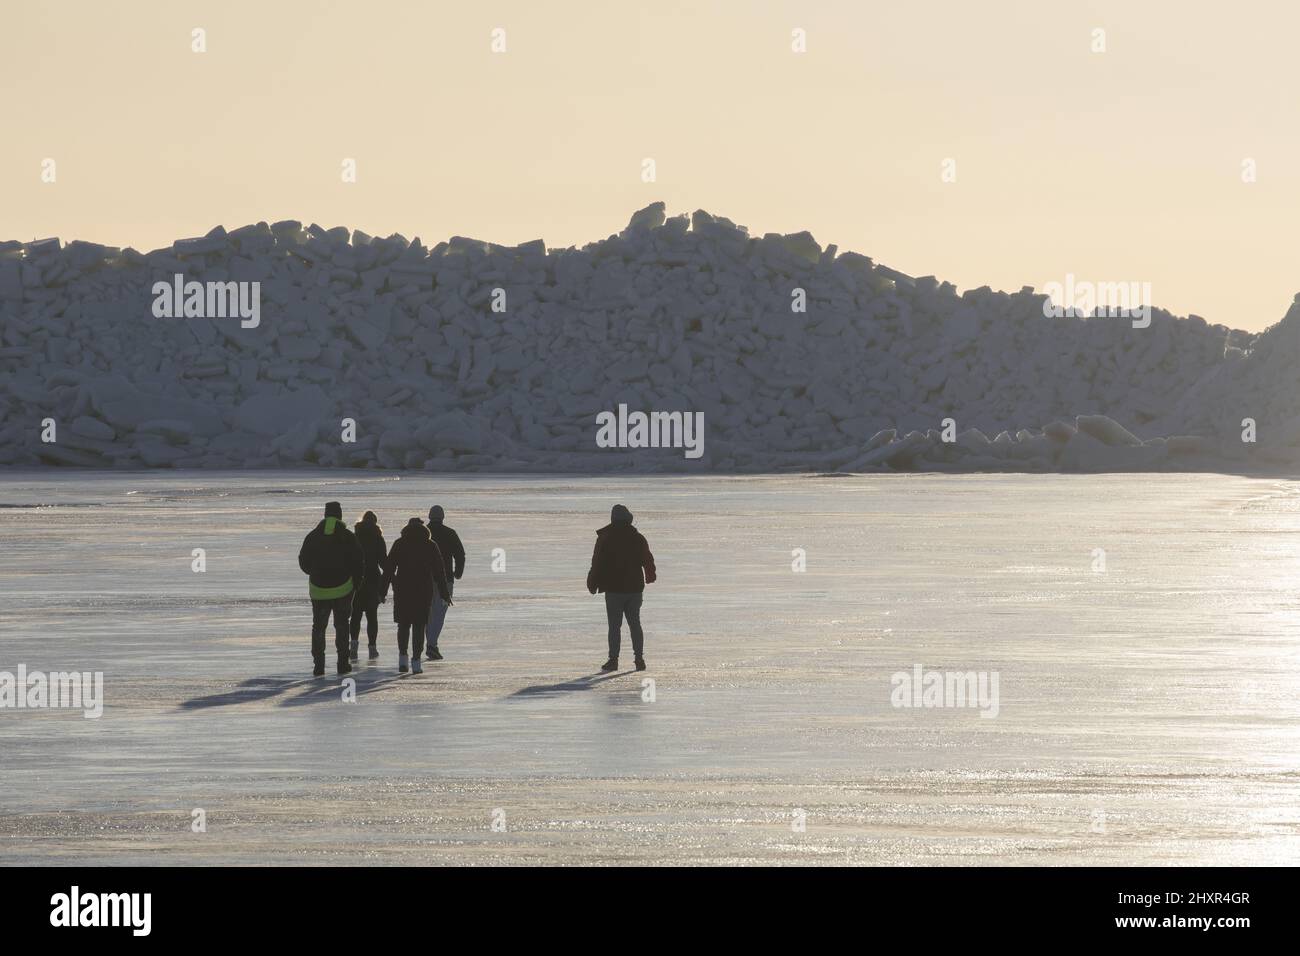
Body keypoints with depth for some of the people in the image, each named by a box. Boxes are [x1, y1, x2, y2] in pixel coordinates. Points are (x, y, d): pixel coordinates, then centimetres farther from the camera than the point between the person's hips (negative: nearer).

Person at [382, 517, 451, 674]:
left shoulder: (399, 544, 2)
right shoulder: (430, 545, 3)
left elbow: (388, 568, 0)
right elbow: (439, 571, 4)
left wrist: (383, 592, 4)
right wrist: (445, 594, 9)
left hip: (402, 590, 0)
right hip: (424, 591, 0)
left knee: (403, 625, 12)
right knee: (419, 626, 3)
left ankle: (403, 656, -2)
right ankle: (416, 660, -3)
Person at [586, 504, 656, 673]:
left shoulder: (604, 538, -7)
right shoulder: (638, 538, 3)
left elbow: (597, 563, -7)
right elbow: (648, 559, 11)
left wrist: (592, 583, 3)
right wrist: (650, 576, 29)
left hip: (614, 589, -3)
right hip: (635, 588, 3)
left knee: (614, 625, -1)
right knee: (635, 624, 12)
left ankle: (613, 660, -5)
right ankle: (639, 658, 9)